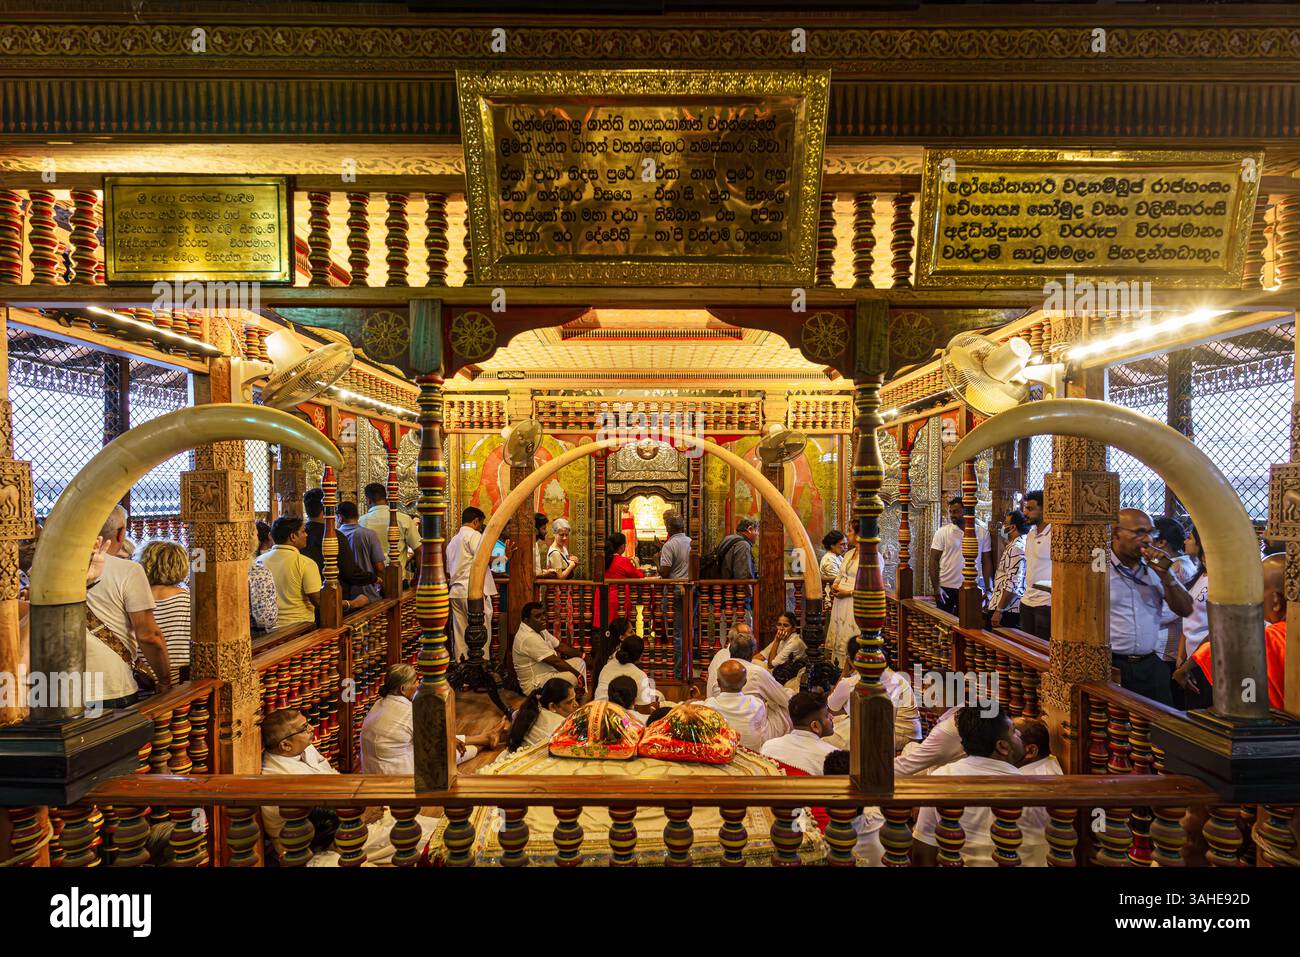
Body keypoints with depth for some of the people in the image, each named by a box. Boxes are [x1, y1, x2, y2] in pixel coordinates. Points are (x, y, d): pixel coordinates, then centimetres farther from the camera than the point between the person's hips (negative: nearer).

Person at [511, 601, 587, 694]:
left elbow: (560, 646, 13)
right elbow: (555, 661, -25)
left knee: (579, 662, 13)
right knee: (576, 678, -25)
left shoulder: (539, 630, 7)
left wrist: (581, 655, 3)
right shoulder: (528, 638, -26)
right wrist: (577, 673, -15)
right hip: (535, 685, -11)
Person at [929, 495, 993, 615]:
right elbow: (934, 561, -2)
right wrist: (936, 588, -9)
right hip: (946, 588, -1)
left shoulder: (982, 533, 2)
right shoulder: (942, 532, -2)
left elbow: (986, 562, 6)